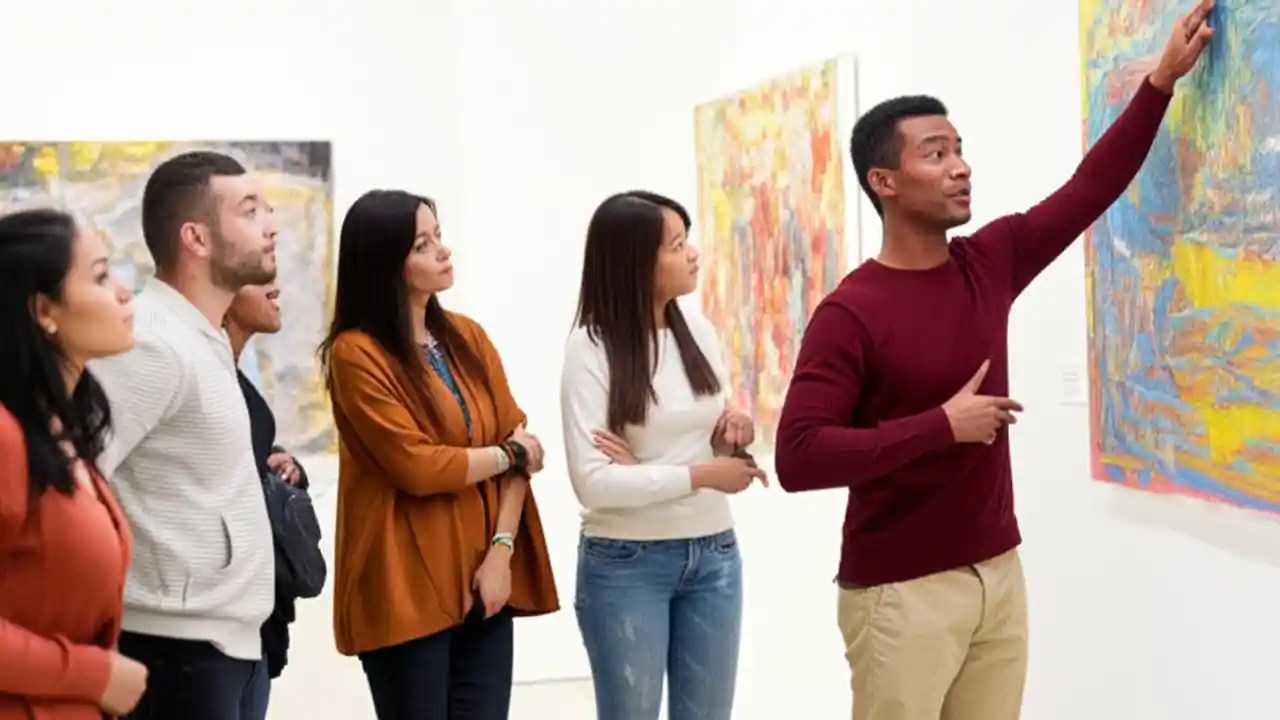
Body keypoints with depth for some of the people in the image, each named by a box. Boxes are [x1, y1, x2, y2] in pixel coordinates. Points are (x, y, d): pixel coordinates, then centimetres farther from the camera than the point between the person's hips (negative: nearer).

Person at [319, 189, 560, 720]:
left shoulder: (468, 338, 10)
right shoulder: (356, 354, -9)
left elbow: (518, 448, 4)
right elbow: (417, 467, -15)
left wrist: (502, 551, -8)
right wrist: (509, 454, -2)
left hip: (483, 577, 5)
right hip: (406, 588, -5)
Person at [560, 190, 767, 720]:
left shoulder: (699, 332, 3)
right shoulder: (591, 348, -13)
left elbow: (722, 450, 11)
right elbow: (591, 482, -20)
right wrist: (700, 474, -17)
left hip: (713, 555, 5)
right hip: (626, 565, -5)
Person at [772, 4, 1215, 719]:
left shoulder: (990, 264, 5)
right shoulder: (851, 312, -14)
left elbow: (1092, 186, 13)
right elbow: (798, 457, -21)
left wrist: (1163, 78, 10)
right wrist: (942, 425, -20)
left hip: (999, 572, 6)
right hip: (902, 592, -6)